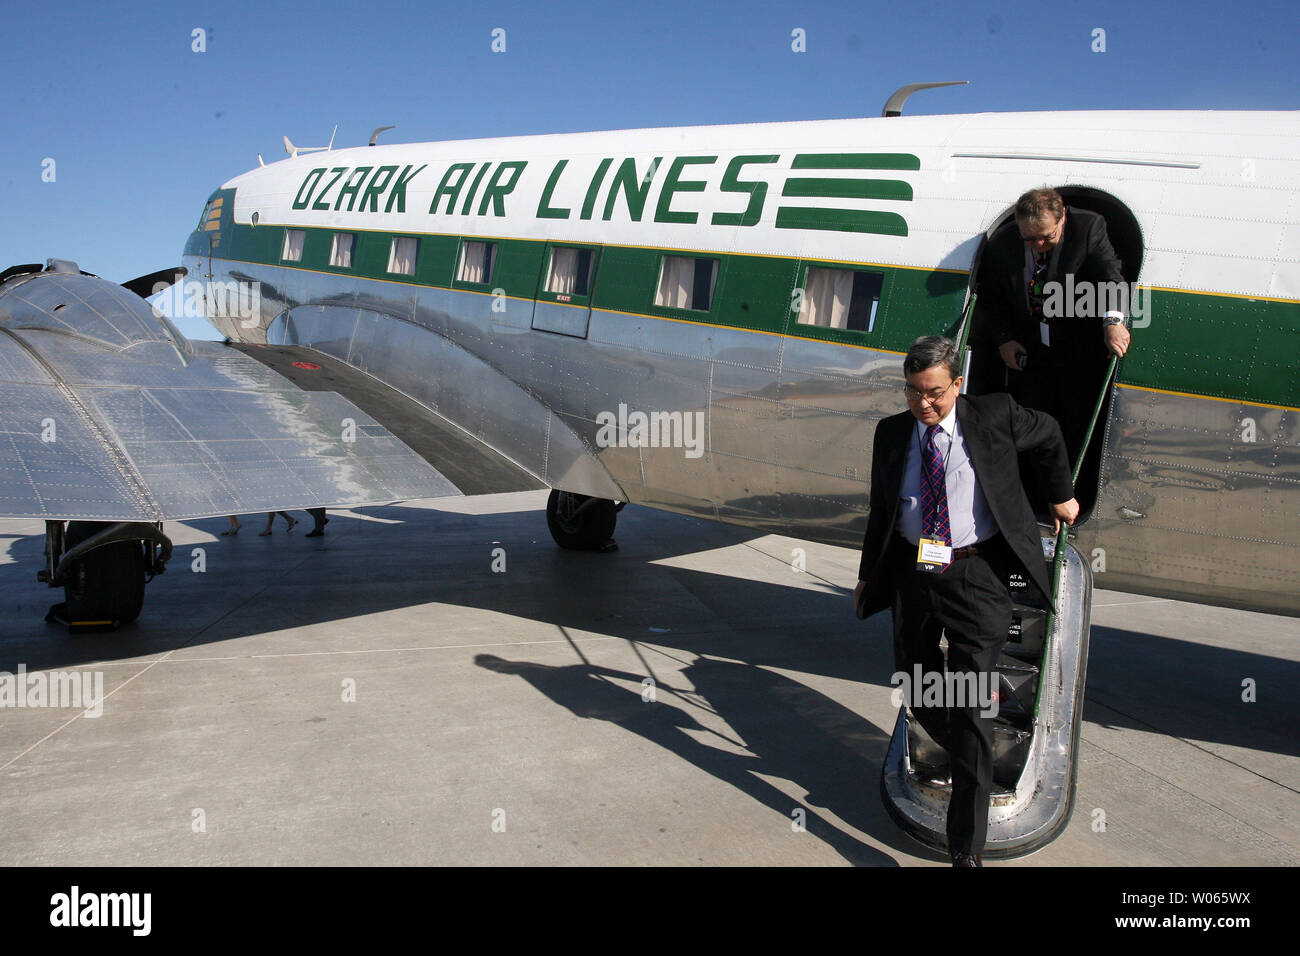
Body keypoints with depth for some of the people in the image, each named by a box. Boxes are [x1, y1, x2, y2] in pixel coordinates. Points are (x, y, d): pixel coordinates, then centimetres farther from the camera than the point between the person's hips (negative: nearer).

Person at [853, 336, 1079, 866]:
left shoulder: (995, 416, -5)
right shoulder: (892, 432, 4)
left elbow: (1048, 434, 17)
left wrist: (1062, 495, 24)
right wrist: (868, 574, 17)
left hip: (976, 575, -4)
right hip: (912, 573, 4)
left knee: (970, 705, -7)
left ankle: (966, 846, 1)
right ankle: (965, 756, 47)